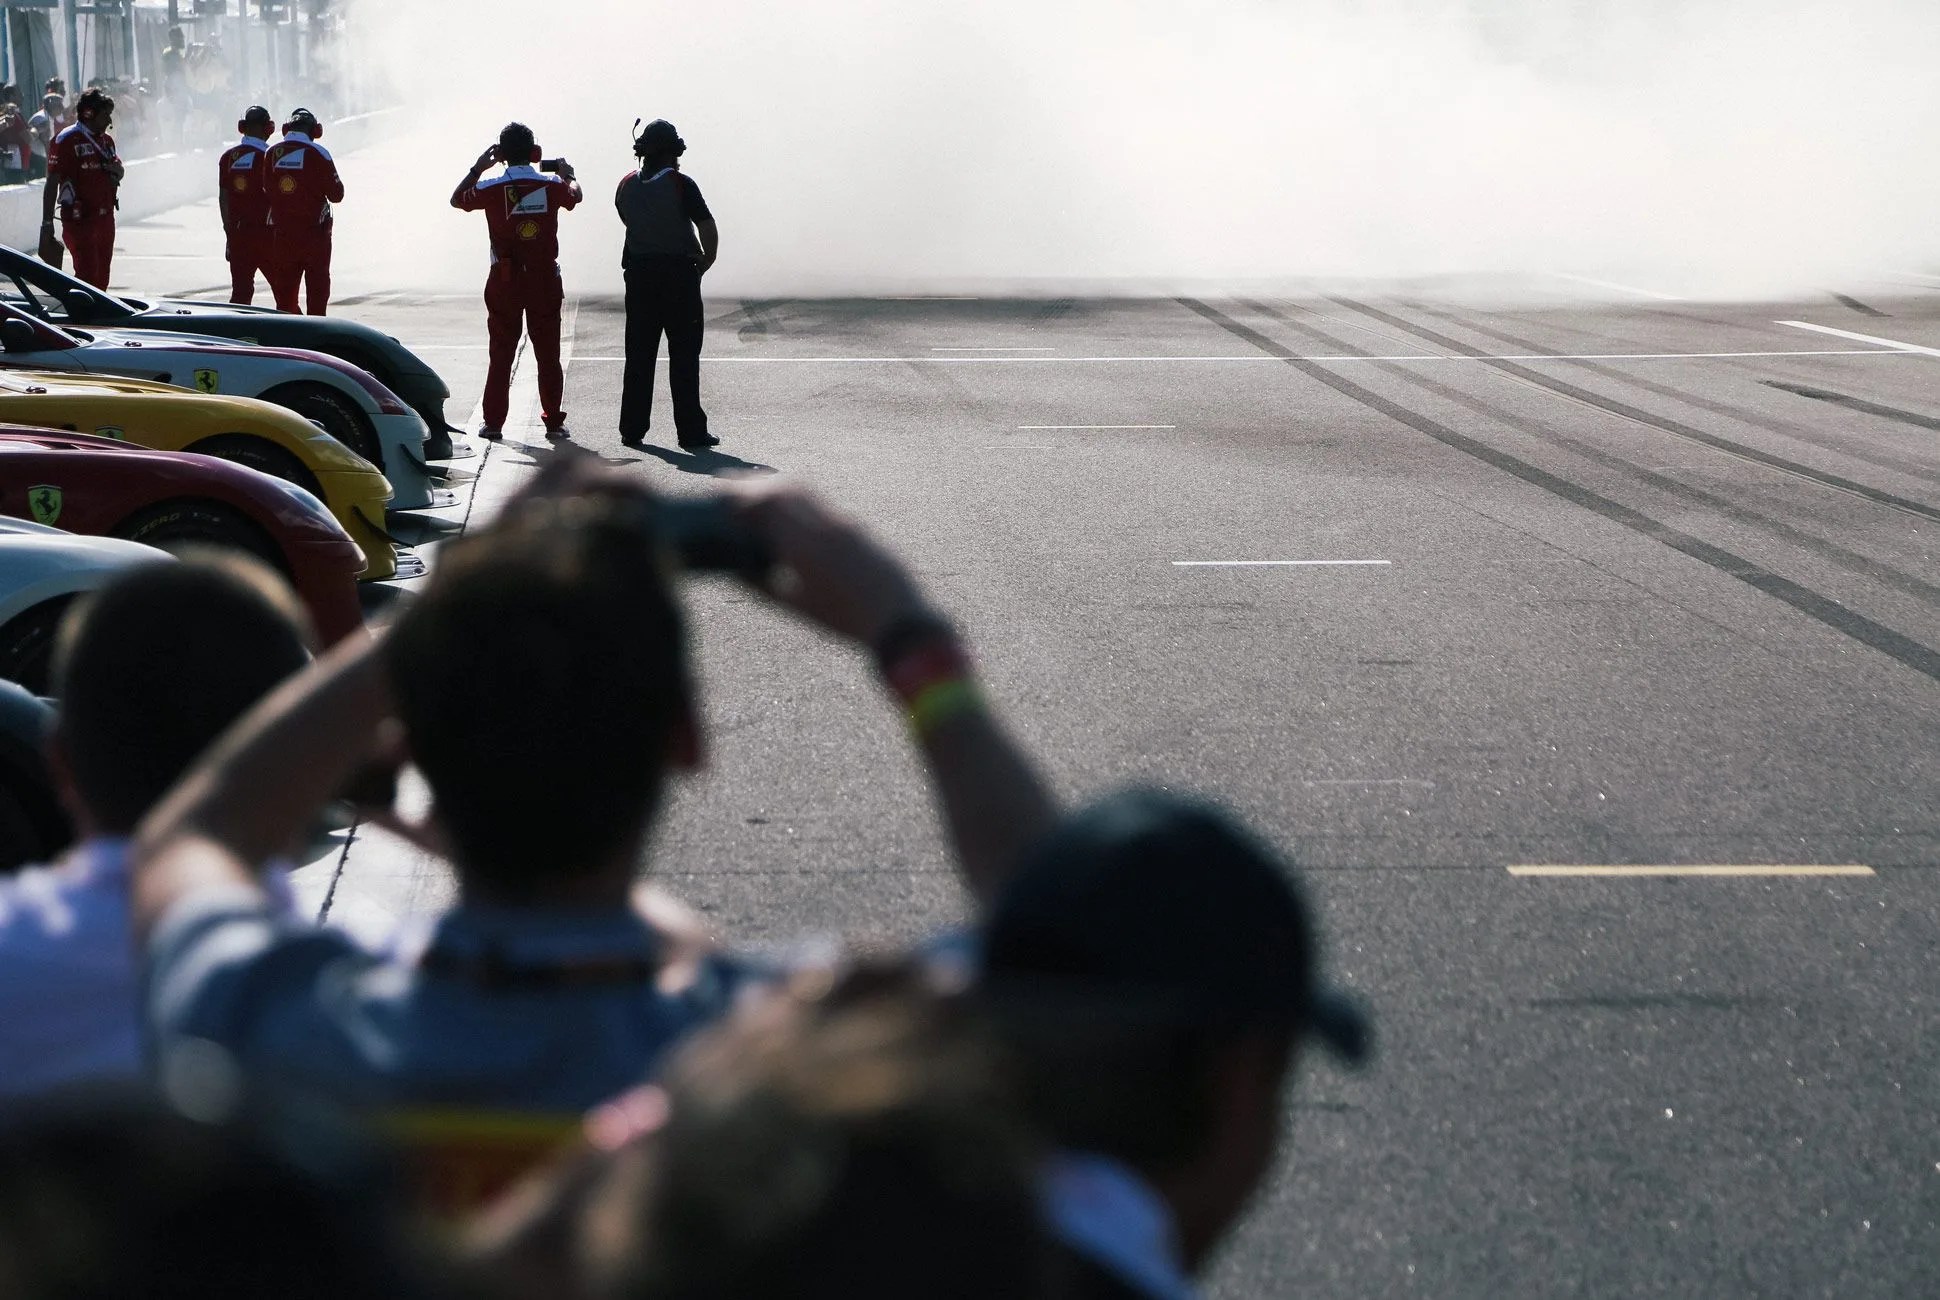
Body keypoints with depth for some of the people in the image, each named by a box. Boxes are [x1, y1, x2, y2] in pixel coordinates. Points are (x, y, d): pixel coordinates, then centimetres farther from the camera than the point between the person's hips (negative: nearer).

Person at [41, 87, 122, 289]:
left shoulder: (106, 140, 14)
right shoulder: (66, 140, -10)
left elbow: (119, 171, 27)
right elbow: (52, 183, -11)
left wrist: (116, 170, 1)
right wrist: (47, 223, -16)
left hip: (105, 217, 8)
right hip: (80, 219, -8)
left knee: (102, 275, 10)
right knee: (88, 274, -14)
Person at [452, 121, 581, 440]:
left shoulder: (492, 188, -7)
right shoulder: (551, 185, -4)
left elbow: (456, 199, 12)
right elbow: (576, 195, 19)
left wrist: (477, 168, 21)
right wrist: (567, 174, 39)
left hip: (505, 279, 0)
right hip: (544, 277, 0)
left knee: (501, 352, 7)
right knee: (548, 353, 7)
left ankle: (493, 422, 7)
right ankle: (554, 422, 9)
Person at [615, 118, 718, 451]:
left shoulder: (627, 185, 5)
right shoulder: (680, 184, -10)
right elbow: (708, 229, -14)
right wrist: (705, 262, 1)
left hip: (639, 274, 4)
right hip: (679, 274, -4)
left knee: (639, 355, 10)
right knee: (684, 357, 0)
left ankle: (632, 429, 11)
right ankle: (691, 432, -1)